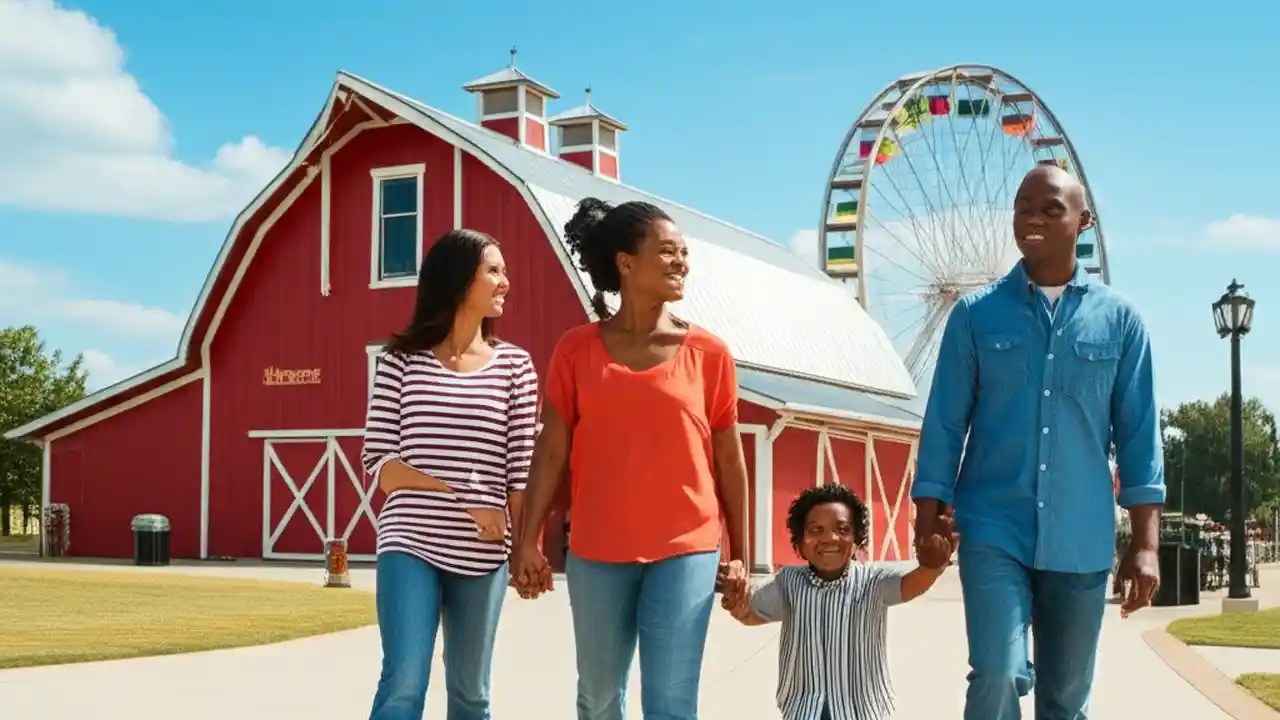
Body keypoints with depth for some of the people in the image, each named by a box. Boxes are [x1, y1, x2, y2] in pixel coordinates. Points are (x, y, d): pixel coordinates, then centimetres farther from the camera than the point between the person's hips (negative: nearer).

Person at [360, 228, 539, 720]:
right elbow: (379, 463, -2)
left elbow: (521, 470, 5)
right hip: (409, 544, -2)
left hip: (483, 554, 2)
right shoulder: (402, 360, 2)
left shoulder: (514, 365, 6)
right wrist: (461, 499, -12)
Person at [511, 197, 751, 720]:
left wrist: (739, 552, 7)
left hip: (685, 551, -1)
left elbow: (728, 459, 5)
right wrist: (528, 541, -3)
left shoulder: (708, 354, 0)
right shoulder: (576, 350, 1)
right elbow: (551, 451, 2)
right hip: (597, 553, 1)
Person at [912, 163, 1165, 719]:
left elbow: (1139, 433, 4)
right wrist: (927, 526, -3)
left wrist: (1145, 543, -1)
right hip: (993, 529, -1)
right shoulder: (976, 313, 3)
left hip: (1082, 540, 2)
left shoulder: (1119, 319, 5)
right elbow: (944, 424, 2)